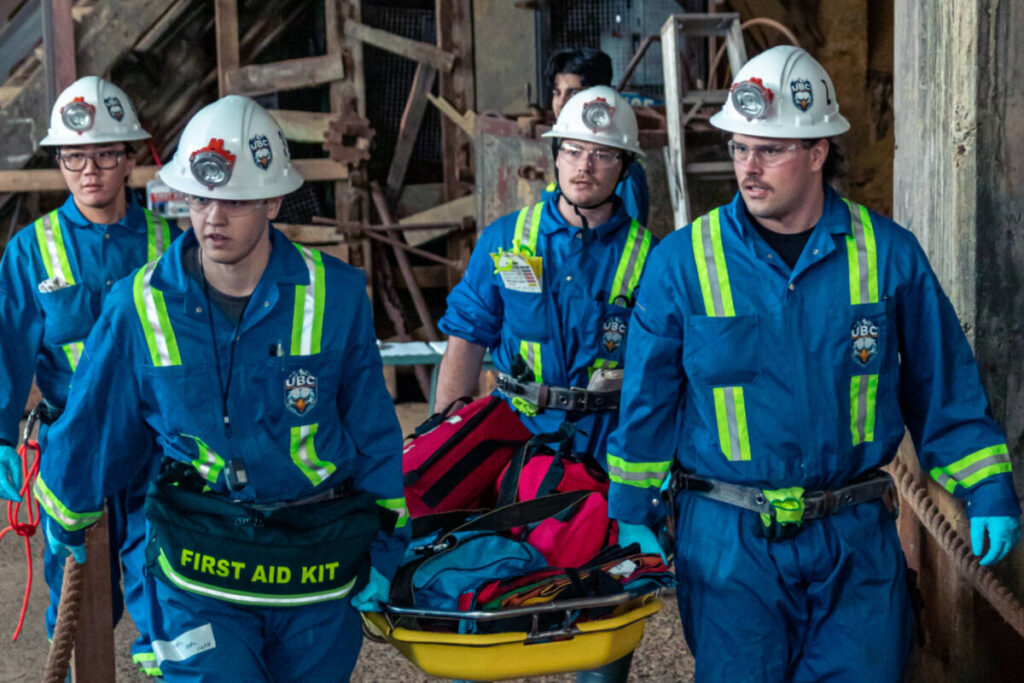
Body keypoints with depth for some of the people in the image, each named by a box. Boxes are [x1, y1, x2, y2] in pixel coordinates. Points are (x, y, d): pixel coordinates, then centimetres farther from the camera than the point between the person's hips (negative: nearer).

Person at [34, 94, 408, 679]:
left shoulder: (334, 294, -8)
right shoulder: (142, 304, -7)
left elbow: (373, 428, 1)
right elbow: (92, 424, 7)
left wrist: (382, 547, 3)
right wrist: (67, 519, 19)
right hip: (199, 567, -1)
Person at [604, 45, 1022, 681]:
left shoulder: (889, 253, -2)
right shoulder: (680, 261, -5)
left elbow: (945, 388, 7)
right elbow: (647, 399, 4)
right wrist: (632, 514, 6)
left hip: (856, 538, 1)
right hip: (728, 539, -1)